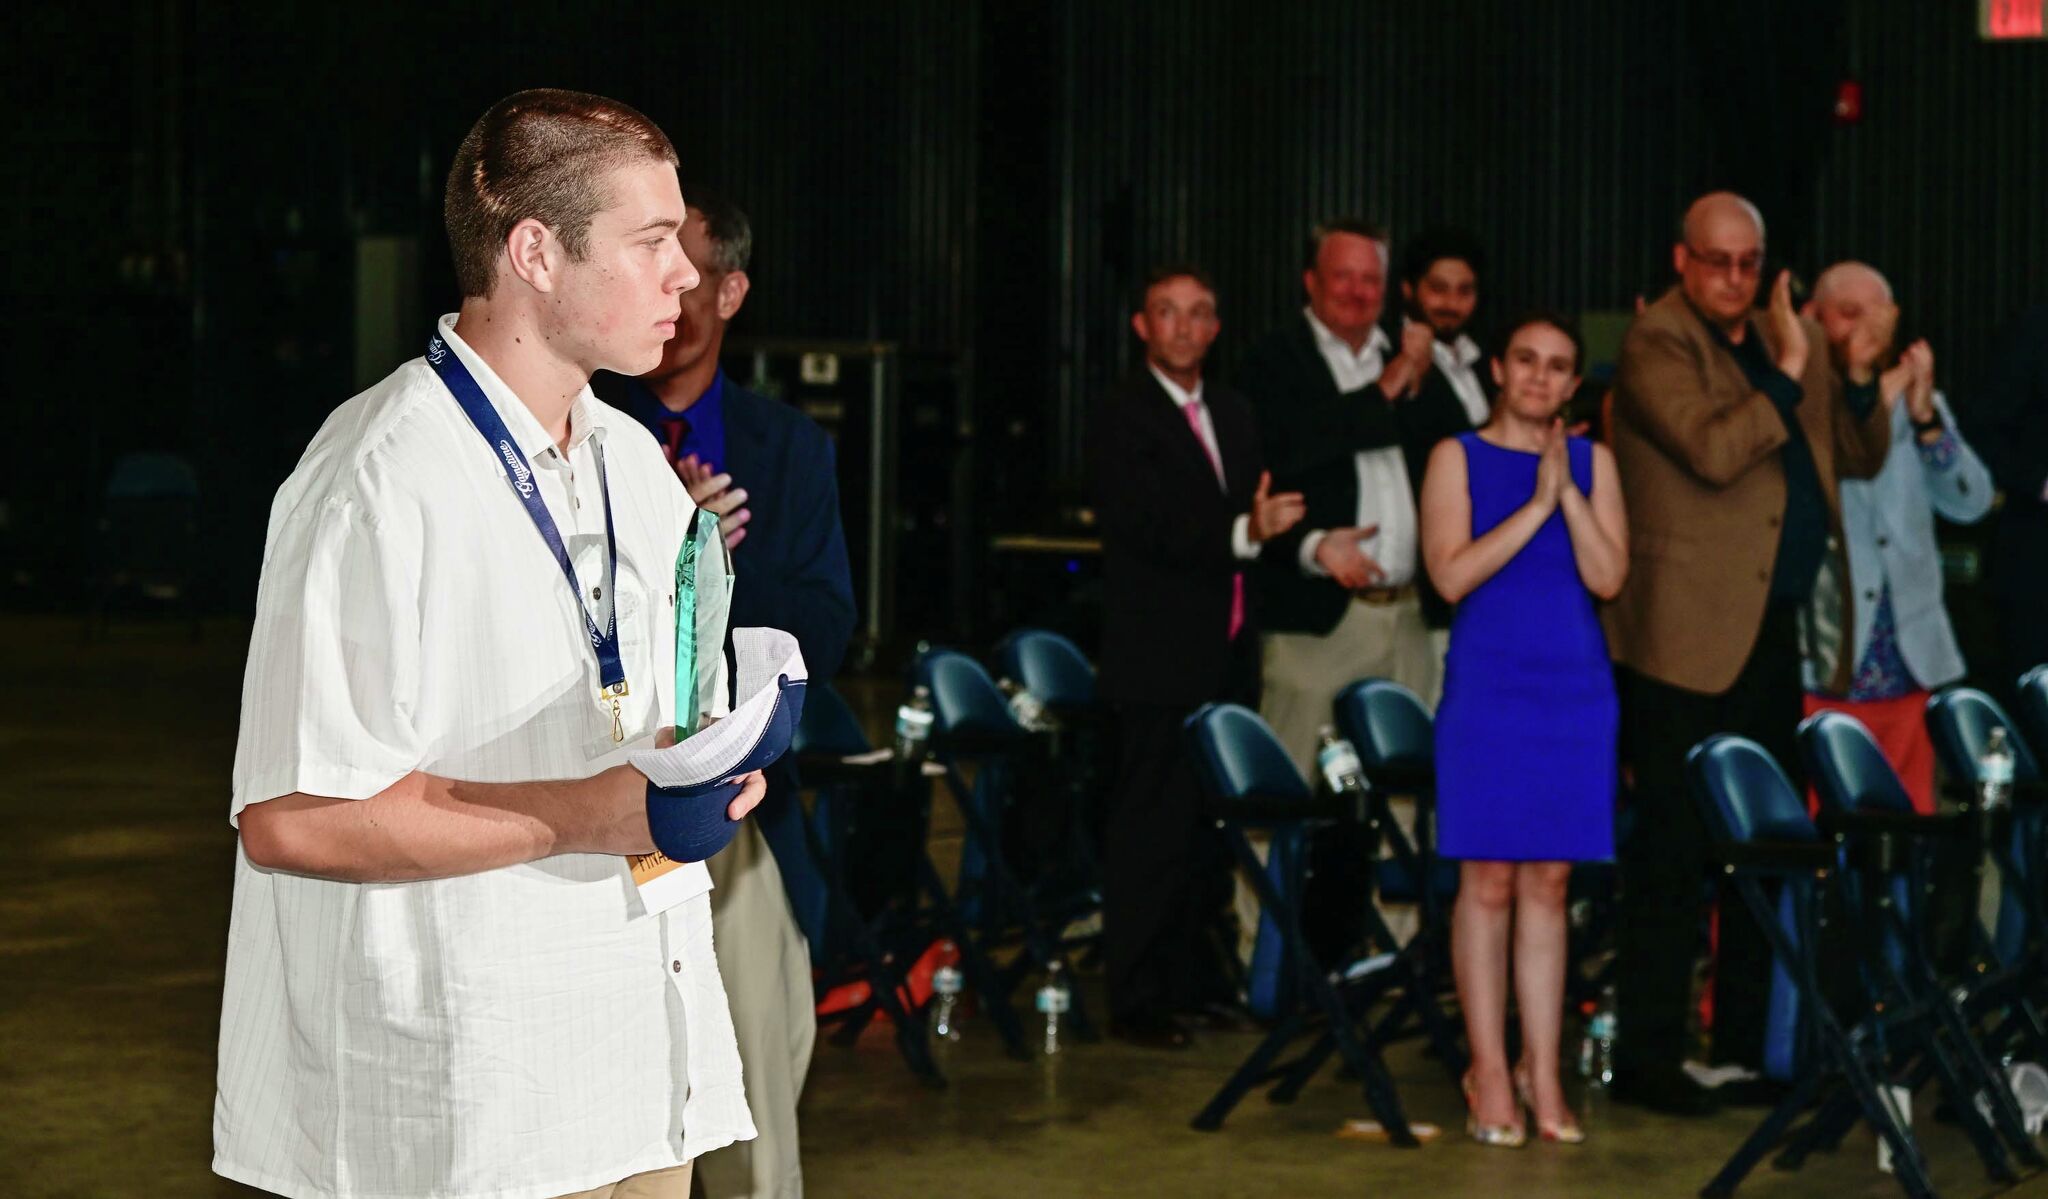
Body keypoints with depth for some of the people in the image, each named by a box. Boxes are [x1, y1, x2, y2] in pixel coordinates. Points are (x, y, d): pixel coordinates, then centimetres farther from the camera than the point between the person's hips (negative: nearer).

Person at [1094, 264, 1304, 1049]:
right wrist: (1241, 534, -29)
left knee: (1212, 825, 11)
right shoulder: (1124, 415, -8)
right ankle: (1136, 999, 0)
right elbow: (1146, 526, -19)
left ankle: (1193, 977, 21)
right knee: (1151, 830, -5)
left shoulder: (1233, 414, 17)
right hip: (1160, 657, -7)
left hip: (1226, 654, 7)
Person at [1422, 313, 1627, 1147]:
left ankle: (1542, 1074, 9)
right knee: (1488, 883, -2)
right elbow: (1452, 575, -10)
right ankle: (1489, 1072, 4)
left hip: (1574, 687, 3)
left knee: (1548, 884, 5)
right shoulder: (1458, 457, 2)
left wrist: (1568, 493, -11)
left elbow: (1608, 577, -1)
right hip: (1488, 684, -2)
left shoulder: (1591, 462, 9)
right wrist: (1536, 504, -13)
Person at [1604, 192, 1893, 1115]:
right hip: (1687, 637, -8)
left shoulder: (1791, 338, 16)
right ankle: (1646, 1056, 1)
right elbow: (1712, 452, -22)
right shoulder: (1657, 343, -7)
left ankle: (1747, 1045, 22)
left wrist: (1859, 380, 0)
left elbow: (1860, 458, 16)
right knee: (1673, 849, -5)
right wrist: (1786, 376, -19)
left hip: (1774, 633, 8)